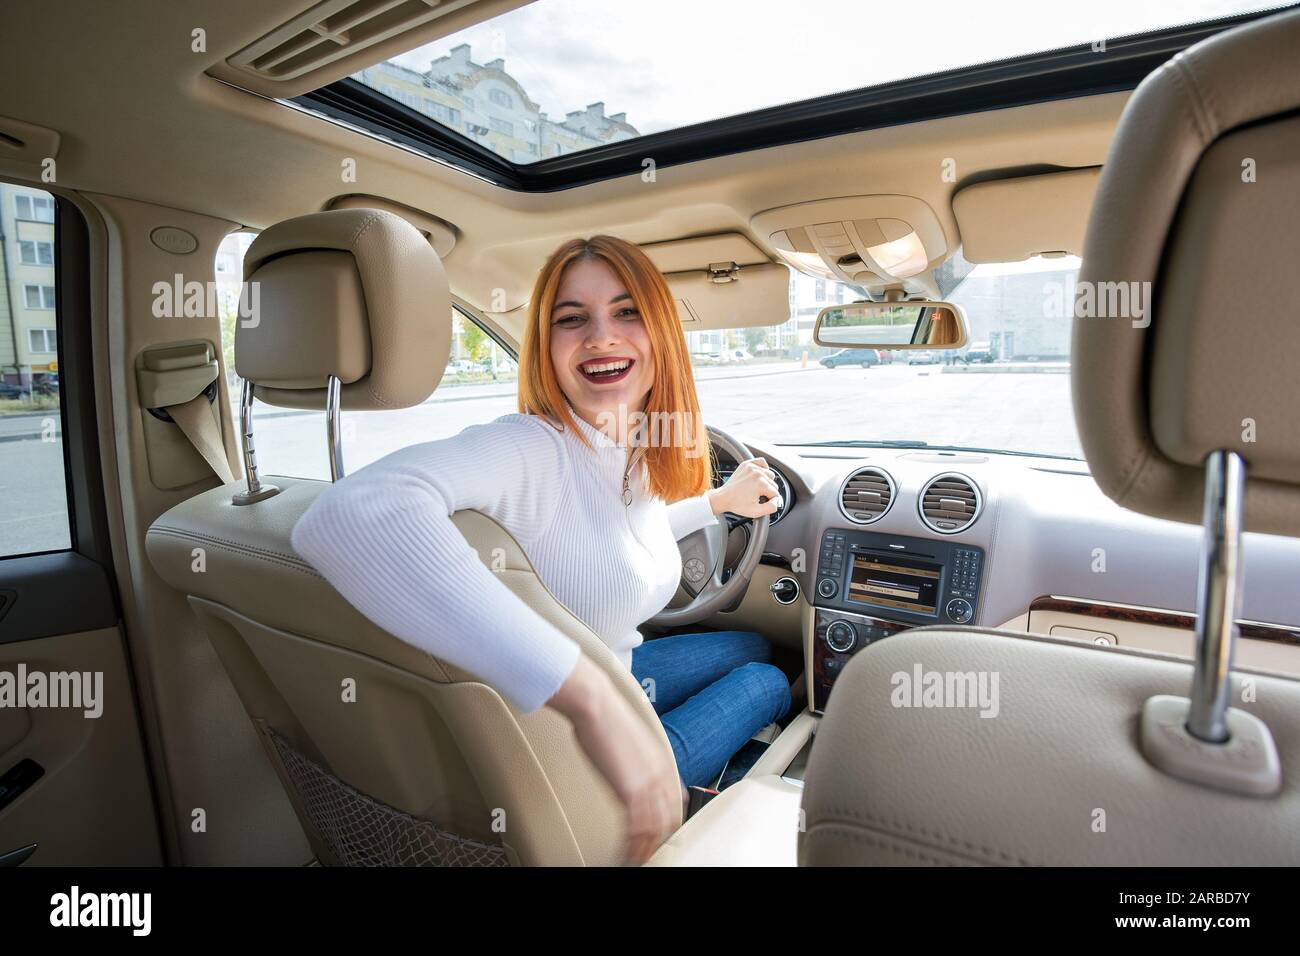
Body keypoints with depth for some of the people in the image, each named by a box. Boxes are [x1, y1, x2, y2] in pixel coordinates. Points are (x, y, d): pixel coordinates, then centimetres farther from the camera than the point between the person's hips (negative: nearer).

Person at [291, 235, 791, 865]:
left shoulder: (644, 457, -7)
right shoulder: (531, 449, -32)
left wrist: (719, 500, 13)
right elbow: (346, 517, -53)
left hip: (614, 678, 7)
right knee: (768, 682, 12)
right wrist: (591, 696, -54)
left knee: (752, 647, 27)